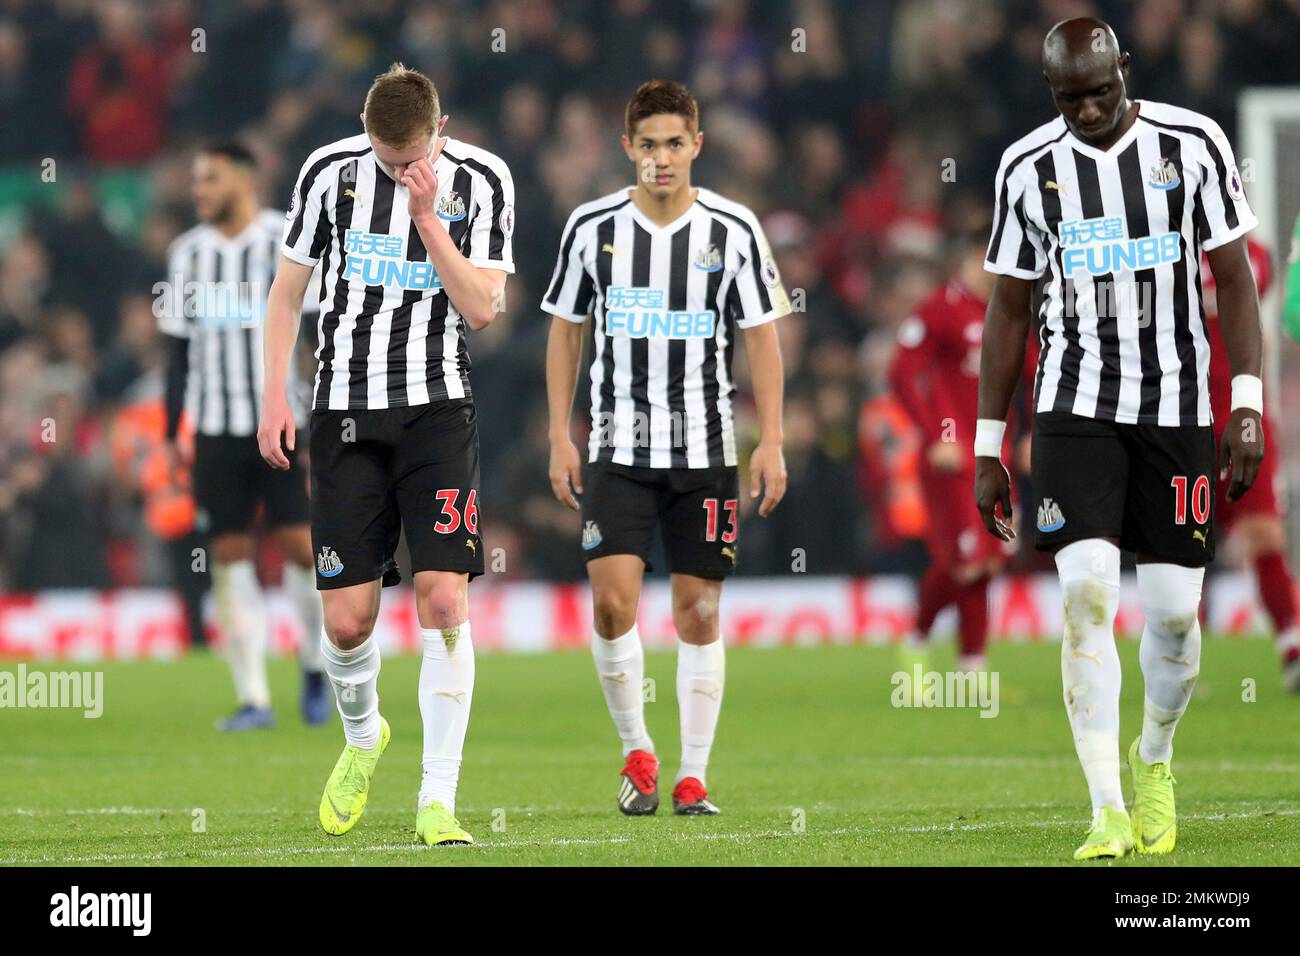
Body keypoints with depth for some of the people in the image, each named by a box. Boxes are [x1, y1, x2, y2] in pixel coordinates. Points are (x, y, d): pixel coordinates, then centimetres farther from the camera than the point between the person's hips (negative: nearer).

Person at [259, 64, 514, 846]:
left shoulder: (480, 181, -3)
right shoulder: (330, 171, 0)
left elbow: (483, 309, -9)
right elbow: (289, 289, 9)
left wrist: (428, 219, -17)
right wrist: (275, 398, 3)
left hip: (437, 409, -1)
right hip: (346, 411, 1)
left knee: (444, 598, -14)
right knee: (348, 620, -3)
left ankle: (438, 802, -9)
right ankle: (364, 736, 31)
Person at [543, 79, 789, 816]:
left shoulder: (733, 230, -2)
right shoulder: (593, 227, 0)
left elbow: (761, 336, 2)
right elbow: (566, 331, 9)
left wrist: (772, 442, -4)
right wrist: (561, 437, 4)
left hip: (707, 451, 0)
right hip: (618, 450, 0)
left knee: (698, 614, 1)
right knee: (613, 600, -13)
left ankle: (694, 777, 9)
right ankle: (636, 750, 7)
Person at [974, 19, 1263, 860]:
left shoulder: (1193, 145, -2)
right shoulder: (1029, 168, 2)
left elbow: (1234, 279, 2)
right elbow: (1009, 311, 8)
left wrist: (1248, 409, -6)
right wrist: (988, 449, 8)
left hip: (1178, 409, 0)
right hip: (1076, 407, 0)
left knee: (1174, 610, 0)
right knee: (1087, 593, -16)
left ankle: (1155, 759, 30)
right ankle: (1108, 811, -15)